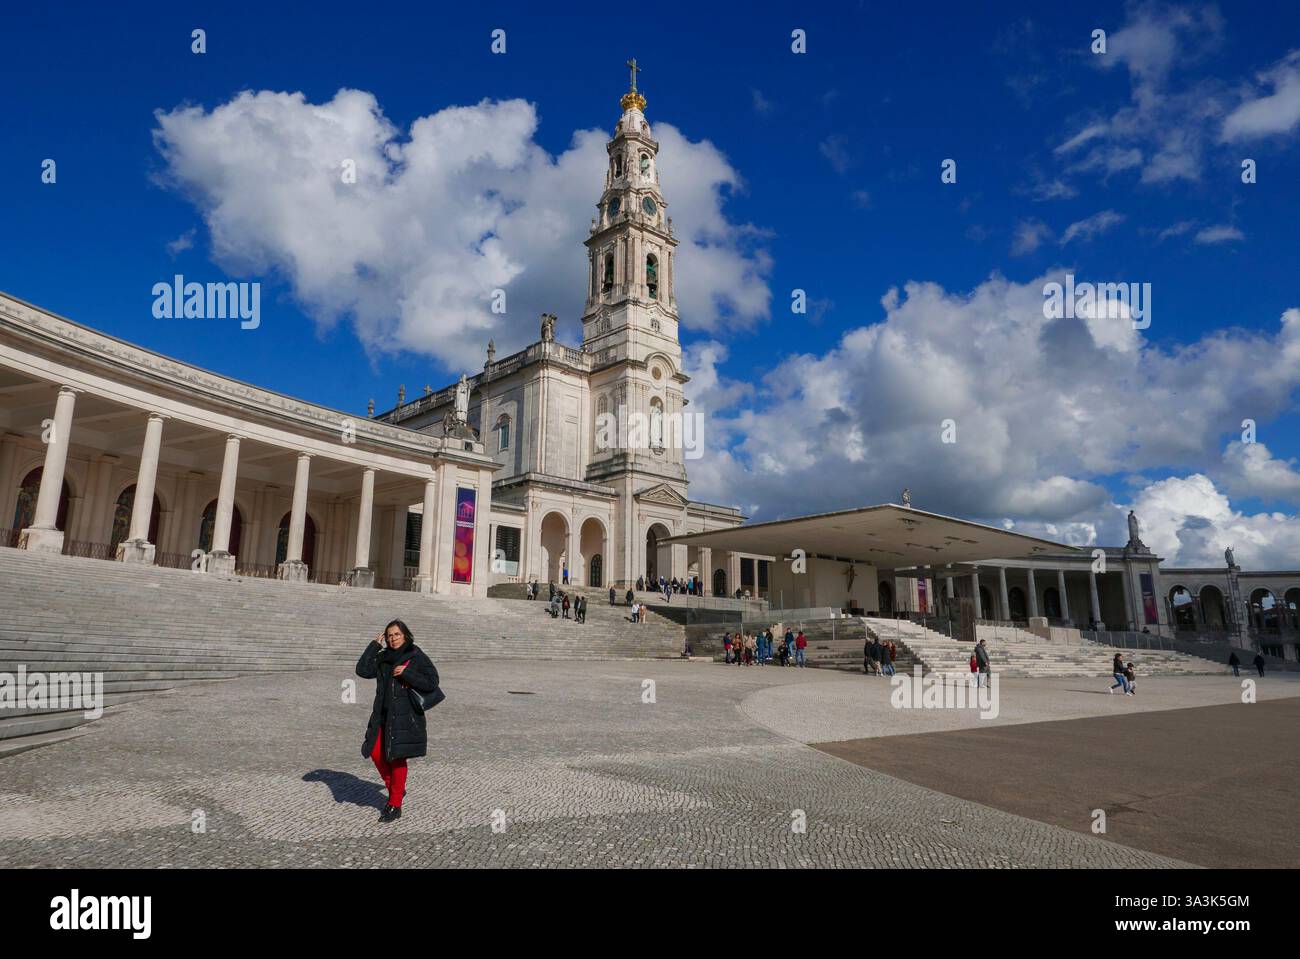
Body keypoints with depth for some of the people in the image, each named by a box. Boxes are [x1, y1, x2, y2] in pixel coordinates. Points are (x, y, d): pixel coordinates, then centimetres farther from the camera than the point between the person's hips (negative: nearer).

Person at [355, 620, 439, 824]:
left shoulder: (417, 657, -7)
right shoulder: (383, 657, 10)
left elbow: (432, 683, -12)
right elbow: (362, 670, -3)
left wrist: (406, 673, -19)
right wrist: (374, 645, -4)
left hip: (405, 717, -6)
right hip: (382, 715, 6)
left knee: (397, 758, -1)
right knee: (376, 754, 6)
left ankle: (395, 806, 12)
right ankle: (395, 790, 29)